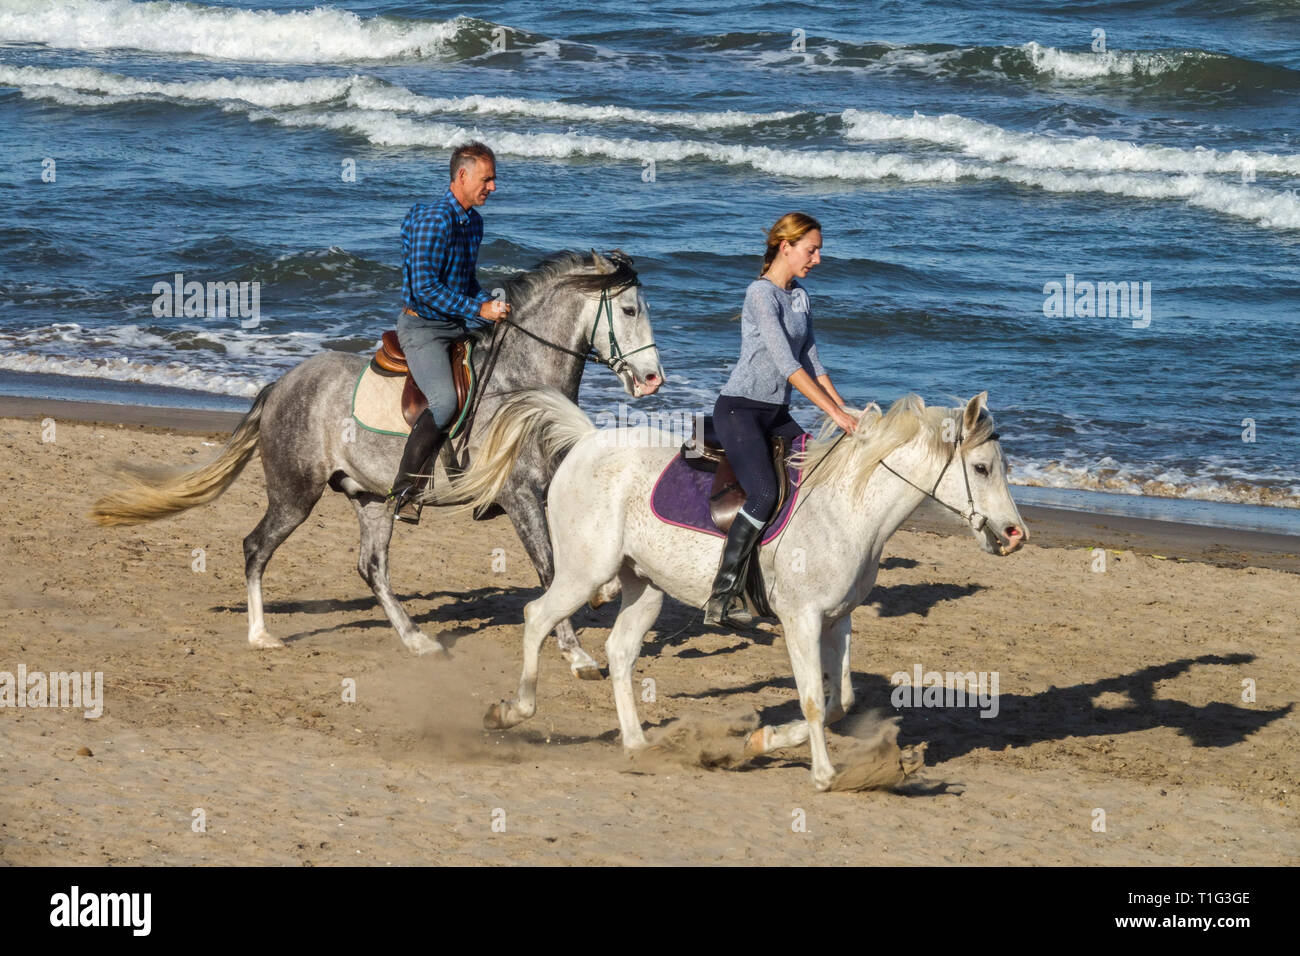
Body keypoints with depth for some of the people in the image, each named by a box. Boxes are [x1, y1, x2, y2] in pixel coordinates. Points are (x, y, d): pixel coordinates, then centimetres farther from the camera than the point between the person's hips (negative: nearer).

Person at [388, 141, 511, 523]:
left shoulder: (473, 221, 11)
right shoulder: (434, 219, -19)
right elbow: (425, 286, -23)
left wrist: (491, 304, 5)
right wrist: (479, 310, -23)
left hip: (455, 329, 9)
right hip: (422, 327, -9)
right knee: (445, 403, -26)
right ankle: (404, 492, -19)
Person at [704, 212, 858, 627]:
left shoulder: (800, 296, 14)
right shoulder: (761, 293, -14)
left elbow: (812, 362, 16)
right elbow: (787, 364, -21)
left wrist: (846, 411, 5)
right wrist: (834, 413, -23)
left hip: (776, 414, 9)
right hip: (739, 410, -9)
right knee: (764, 494, -26)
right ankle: (721, 598, -25)